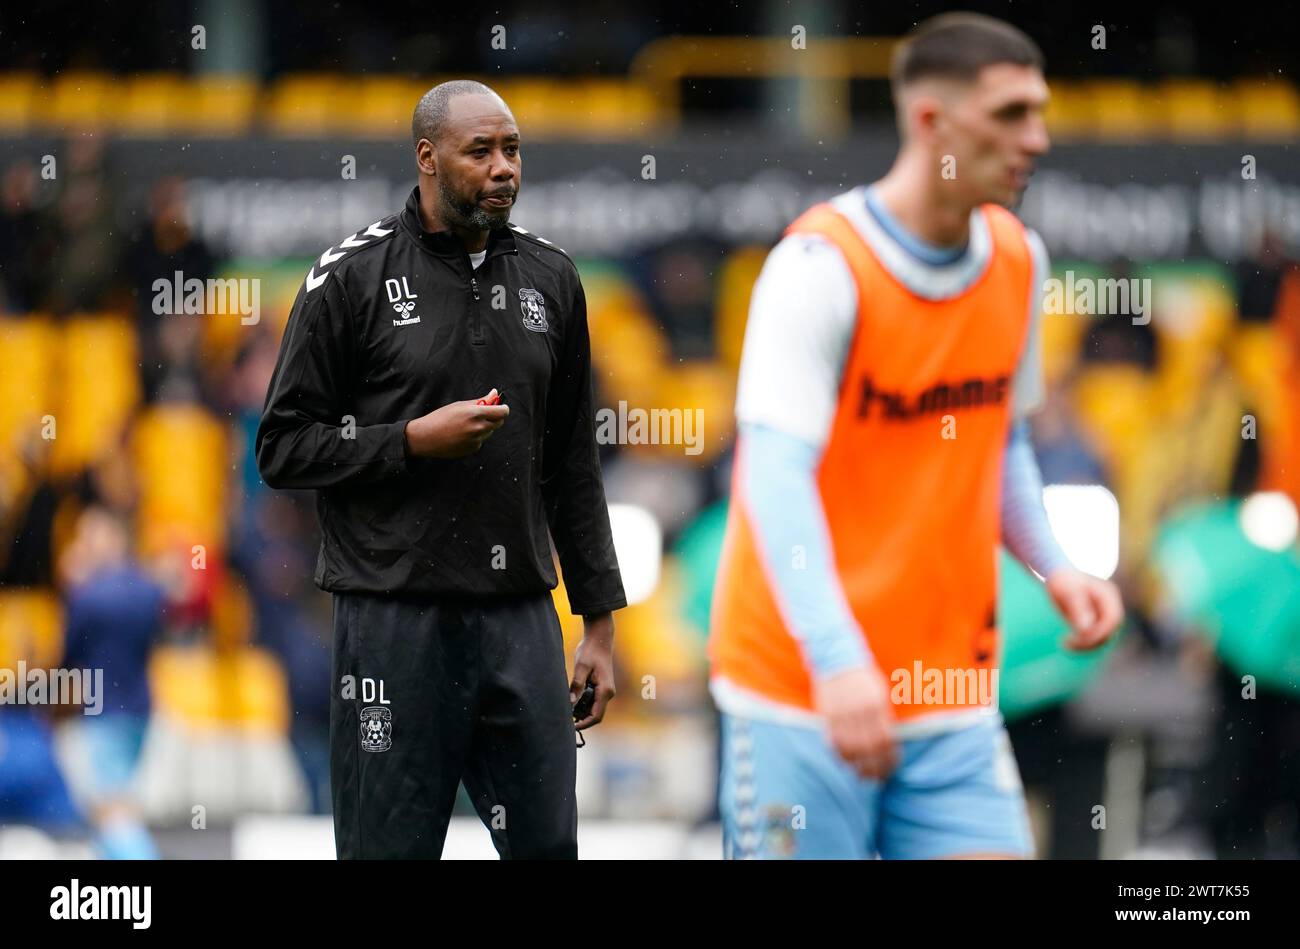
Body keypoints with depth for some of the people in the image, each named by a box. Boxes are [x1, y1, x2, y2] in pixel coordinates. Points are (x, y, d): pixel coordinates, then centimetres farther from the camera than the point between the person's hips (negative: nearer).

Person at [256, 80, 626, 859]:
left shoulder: (550, 279, 11)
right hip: (396, 620, -4)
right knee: (393, 847, 0)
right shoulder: (353, 276, -2)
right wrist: (414, 439, -15)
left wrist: (600, 622, 12)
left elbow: (574, 466, 15)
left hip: (522, 620, 4)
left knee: (547, 842, 3)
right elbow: (284, 447, -3)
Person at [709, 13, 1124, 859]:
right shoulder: (822, 265, -14)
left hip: (951, 695, 6)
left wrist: (1053, 567, 3)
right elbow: (775, 477, -22)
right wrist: (836, 659, -34)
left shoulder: (1018, 260, 8)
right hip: (800, 690, -6)